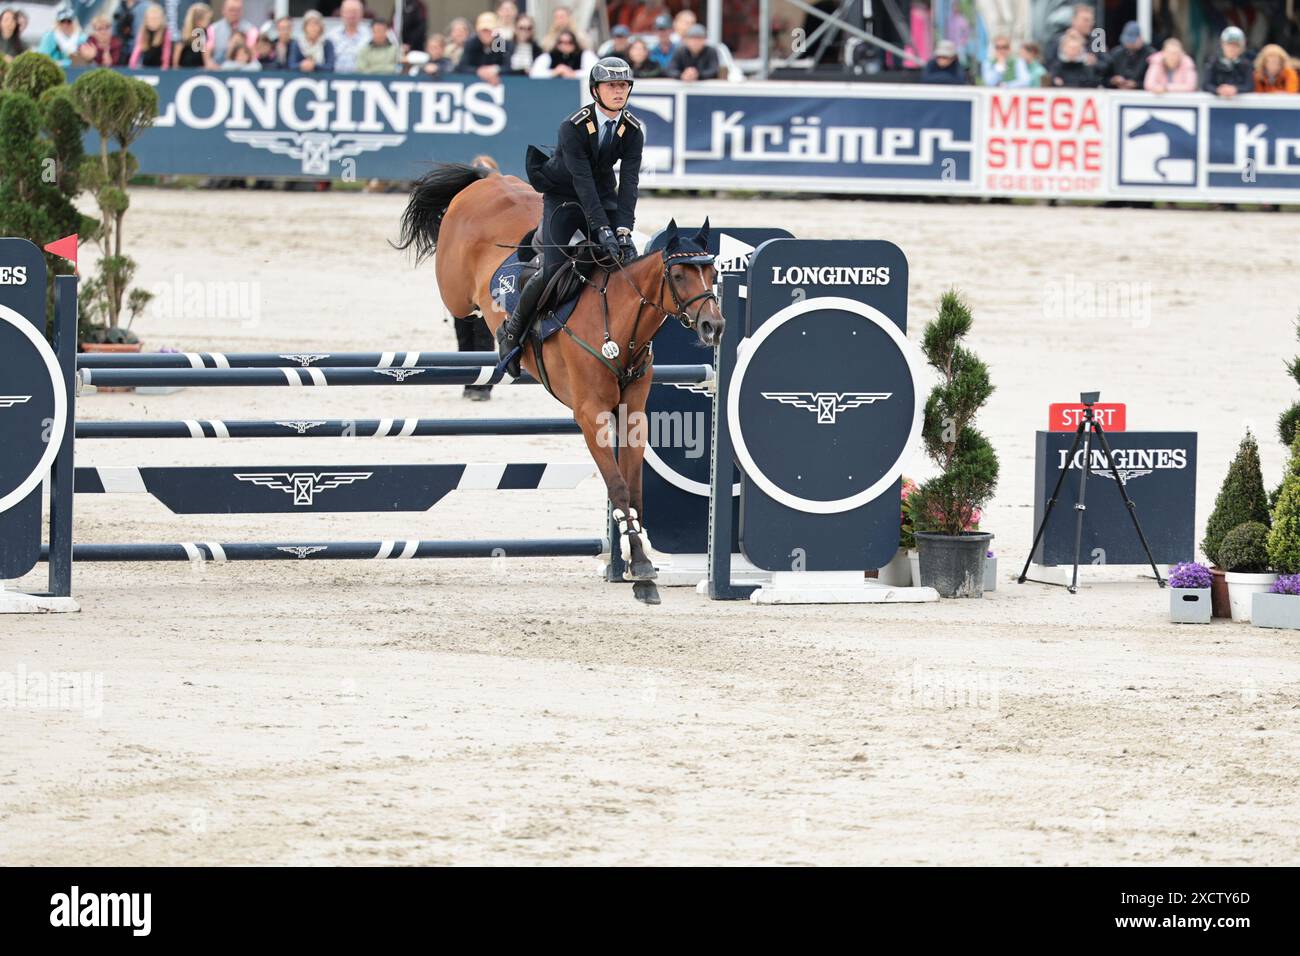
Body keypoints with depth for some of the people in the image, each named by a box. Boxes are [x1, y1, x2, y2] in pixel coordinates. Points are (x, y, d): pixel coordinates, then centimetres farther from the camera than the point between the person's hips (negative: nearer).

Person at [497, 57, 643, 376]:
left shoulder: (633, 131, -10)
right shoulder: (573, 128, -24)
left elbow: (629, 182, -17)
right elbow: (582, 182, -30)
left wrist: (624, 230, -30)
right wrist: (602, 230, -38)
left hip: (604, 197, 5)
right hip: (563, 197, -5)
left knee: (629, 258, -13)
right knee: (554, 269, -21)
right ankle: (512, 330, -1)